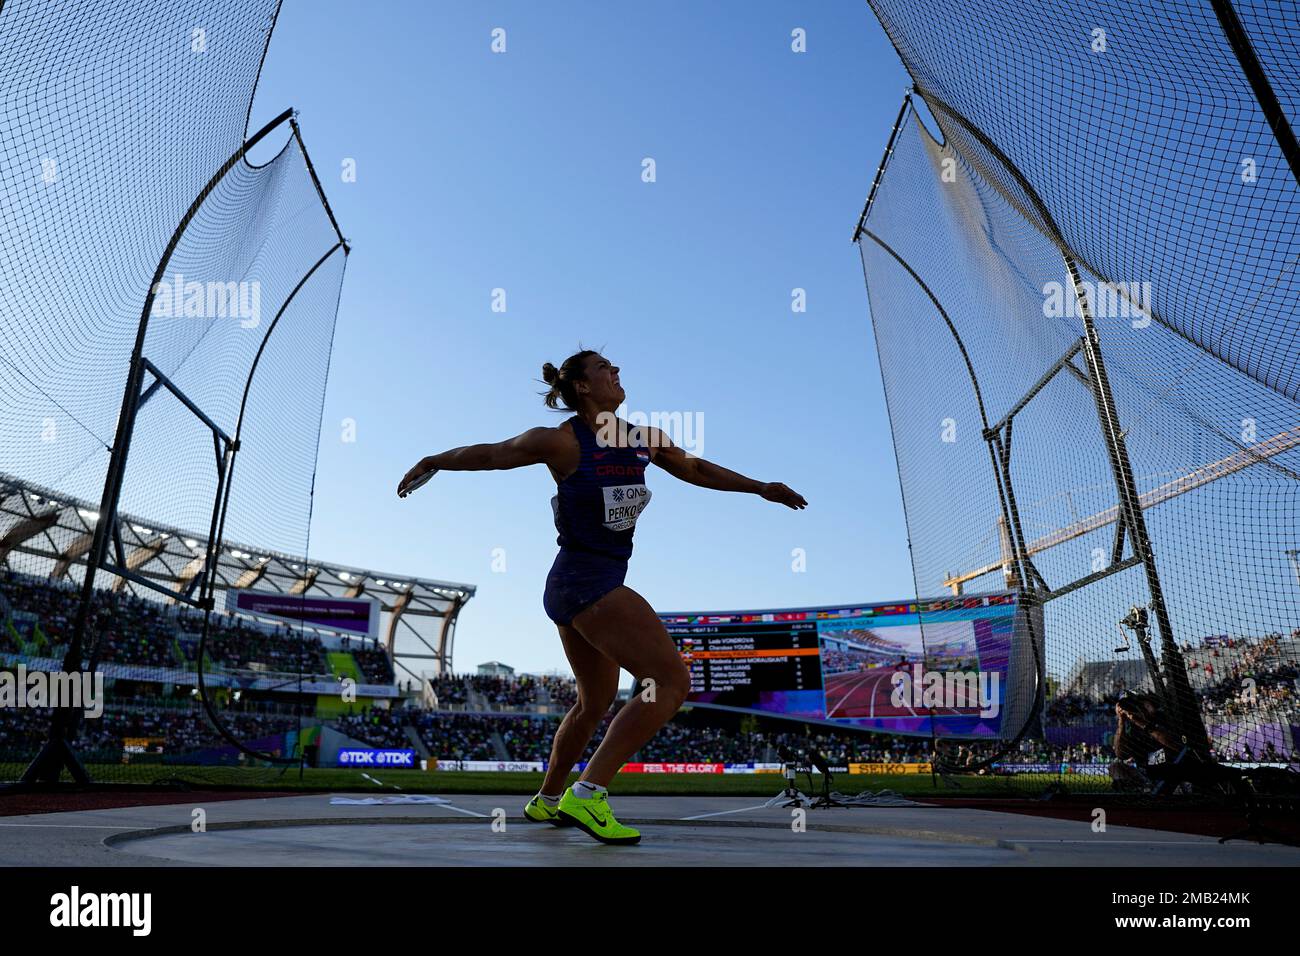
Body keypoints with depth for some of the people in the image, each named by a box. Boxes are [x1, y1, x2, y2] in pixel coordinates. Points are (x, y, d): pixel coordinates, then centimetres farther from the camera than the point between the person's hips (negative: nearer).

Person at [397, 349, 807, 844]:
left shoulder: (642, 438, 9)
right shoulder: (563, 441, -10)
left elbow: (695, 469, 22)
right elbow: (489, 454, 3)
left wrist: (761, 487, 22)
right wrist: (429, 462, 16)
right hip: (587, 580, -9)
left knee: (595, 701, 22)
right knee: (673, 679, -15)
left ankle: (546, 801, 39)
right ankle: (588, 793, -13)